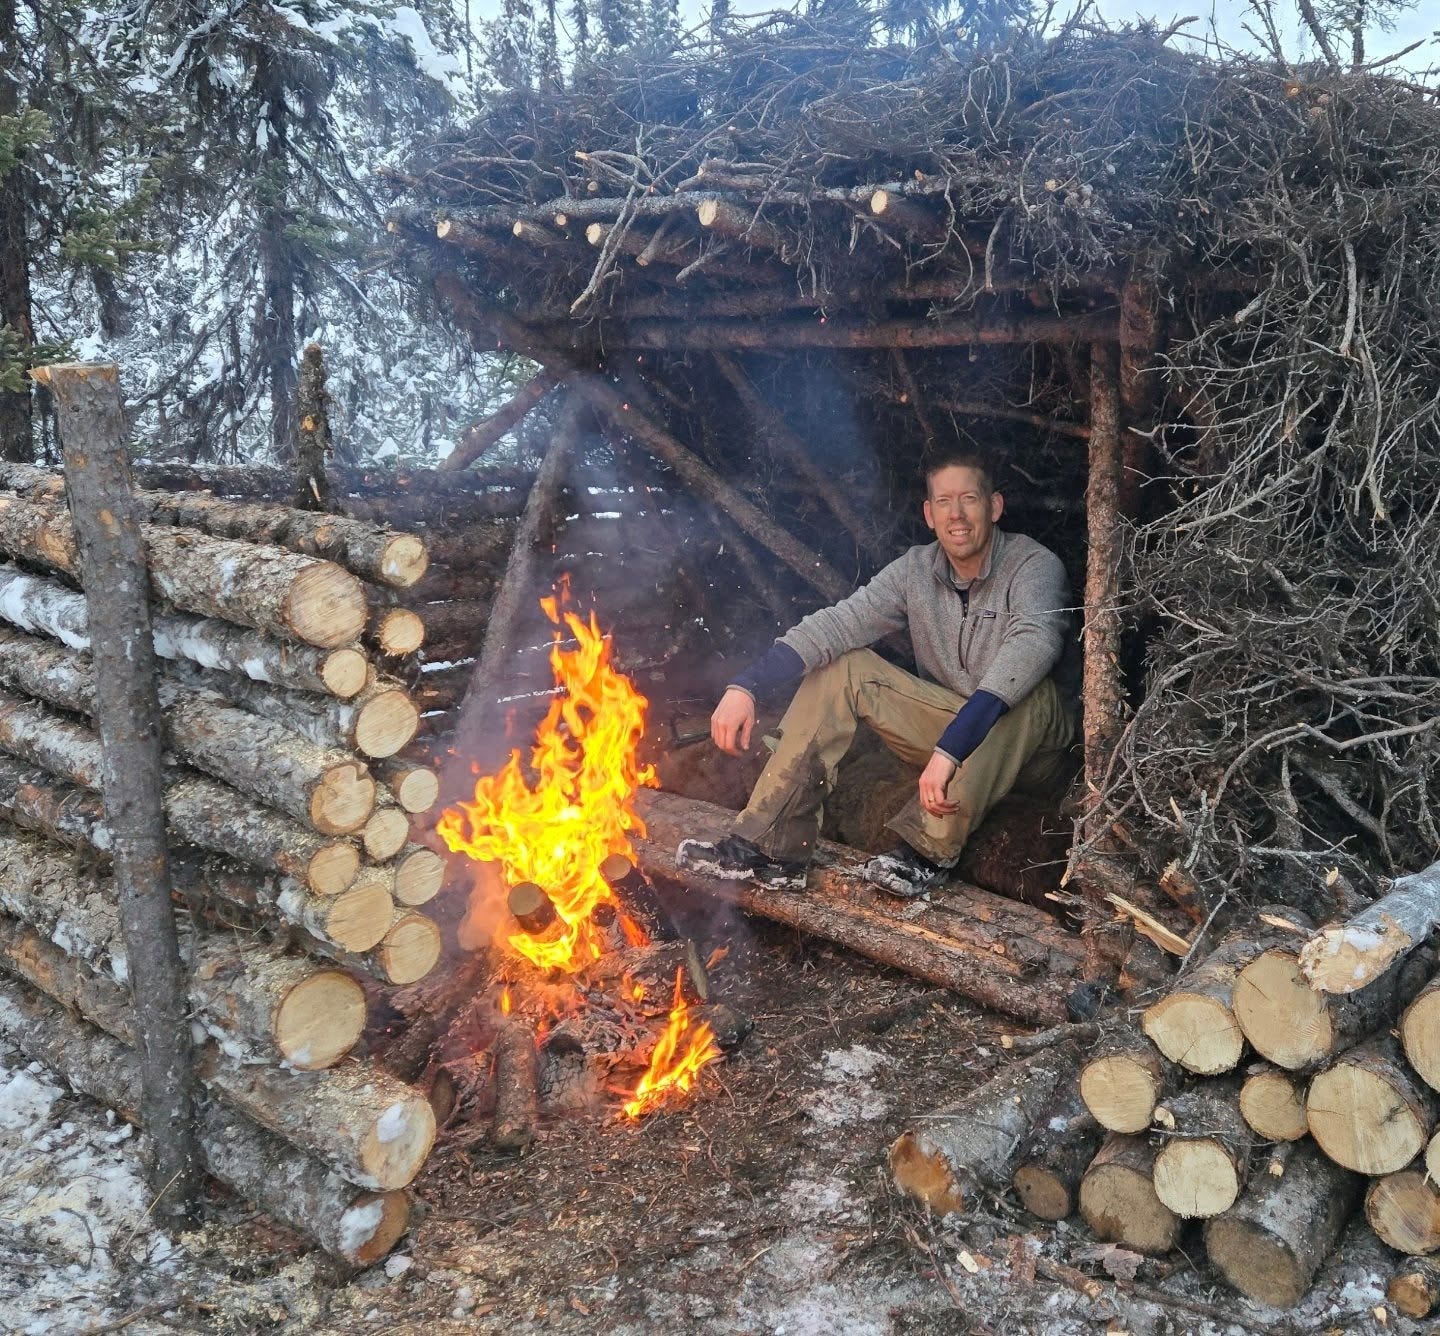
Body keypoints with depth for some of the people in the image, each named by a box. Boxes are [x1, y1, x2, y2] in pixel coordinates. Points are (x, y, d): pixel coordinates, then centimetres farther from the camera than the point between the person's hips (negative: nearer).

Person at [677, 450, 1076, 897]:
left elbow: (1033, 645, -40)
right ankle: (770, 846, -18)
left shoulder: (1034, 567, -19)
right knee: (838, 665, -10)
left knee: (1025, 692, -38)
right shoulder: (916, 570, -3)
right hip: (949, 735, 5)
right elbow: (837, 623, -14)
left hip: (1030, 746, -5)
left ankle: (929, 850, -26)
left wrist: (951, 747, -53)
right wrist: (745, 686, -28)